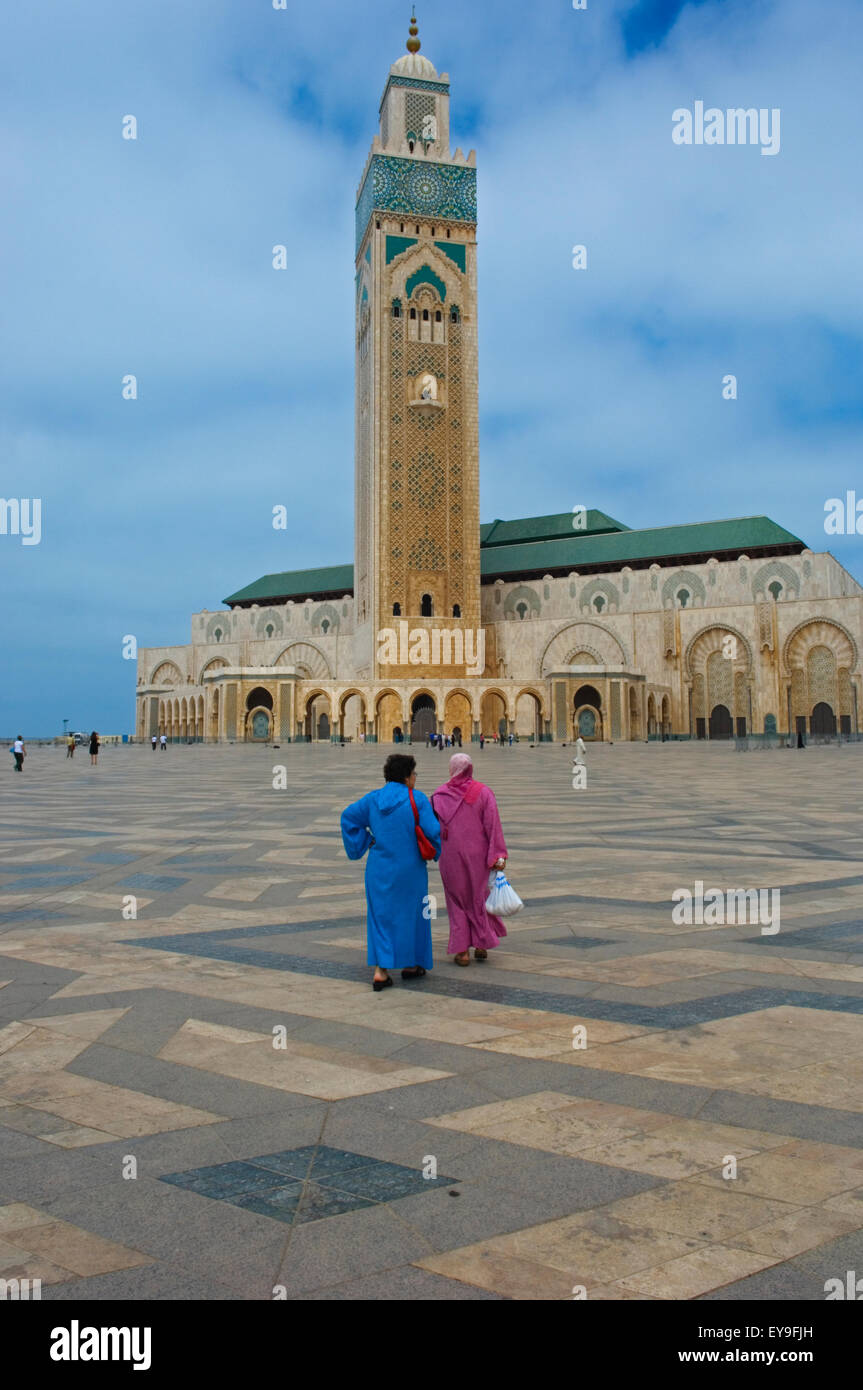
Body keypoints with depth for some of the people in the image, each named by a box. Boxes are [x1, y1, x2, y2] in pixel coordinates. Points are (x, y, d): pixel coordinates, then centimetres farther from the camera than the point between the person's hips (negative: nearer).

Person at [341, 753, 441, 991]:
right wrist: (434, 851, 4)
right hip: (409, 869, -3)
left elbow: (348, 816, 3)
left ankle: (381, 971, 1)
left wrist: (363, 843, 9)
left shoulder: (373, 799, -1)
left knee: (381, 915, 10)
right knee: (410, 913, 15)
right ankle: (409, 964, 27)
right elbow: (432, 831, -16)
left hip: (379, 868, 3)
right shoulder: (417, 799, -13)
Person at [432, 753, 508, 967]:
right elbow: (493, 825, -11)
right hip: (477, 855, 0)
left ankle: (462, 950, 7)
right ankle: (481, 945, 21)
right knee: (479, 897, 18)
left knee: (457, 901, 11)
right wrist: (498, 855, -10)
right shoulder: (483, 793, -6)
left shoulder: (438, 795, -4)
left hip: (450, 857, 0)